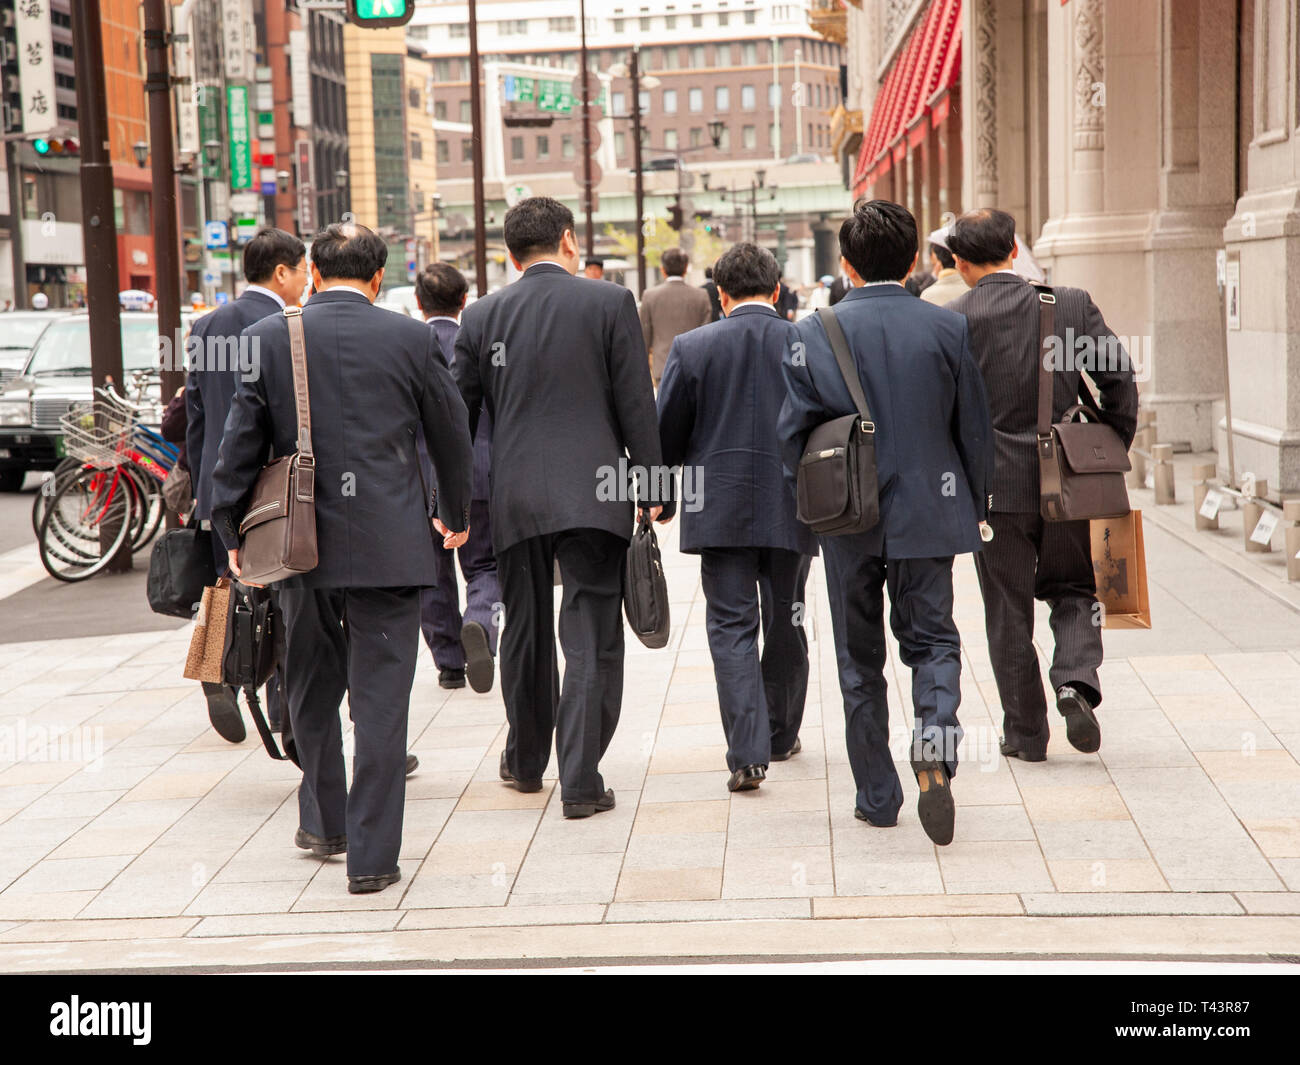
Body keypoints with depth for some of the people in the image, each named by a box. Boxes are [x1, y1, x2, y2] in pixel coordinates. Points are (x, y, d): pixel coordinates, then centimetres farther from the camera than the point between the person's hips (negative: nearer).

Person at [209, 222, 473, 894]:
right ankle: (372, 857, 3)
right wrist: (455, 515, 25)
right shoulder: (412, 339, -2)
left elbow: (238, 446, 0)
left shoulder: (267, 339, 0)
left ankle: (322, 824, 33)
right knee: (380, 698, 2)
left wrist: (231, 534, 11)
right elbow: (452, 437, 9)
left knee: (311, 689, 20)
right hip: (388, 546, -2)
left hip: (299, 543, 2)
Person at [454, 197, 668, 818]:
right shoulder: (610, 302, -2)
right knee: (591, 639, 0)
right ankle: (581, 781, -3)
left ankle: (525, 762, 33)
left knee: (525, 632, 17)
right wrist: (651, 490, 2)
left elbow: (457, 415, 8)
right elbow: (636, 407, -4)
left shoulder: (481, 316, 5)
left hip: (514, 499, 3)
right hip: (592, 495, -3)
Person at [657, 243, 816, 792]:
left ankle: (747, 752, -13)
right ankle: (782, 736, 30)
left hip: (721, 508, -2)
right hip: (791, 506, 2)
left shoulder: (692, 347, -4)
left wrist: (684, 474, 17)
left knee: (732, 627, 0)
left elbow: (665, 435, -1)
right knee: (786, 624, 16)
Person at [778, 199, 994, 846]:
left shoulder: (813, 333, -6)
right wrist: (976, 505, 15)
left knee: (859, 658, 11)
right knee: (932, 640, 11)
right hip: (928, 512, 0)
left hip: (849, 522, 0)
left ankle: (877, 797, 16)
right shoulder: (948, 328, -3)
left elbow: (793, 430, -4)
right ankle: (933, 753, -16)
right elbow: (975, 428, 1)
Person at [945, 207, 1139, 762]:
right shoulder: (1072, 303, -1)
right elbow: (1120, 378, -3)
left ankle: (1025, 732, 16)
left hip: (997, 484, -2)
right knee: (1073, 590, 19)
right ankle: (1076, 680, -6)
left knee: (1009, 612, 10)